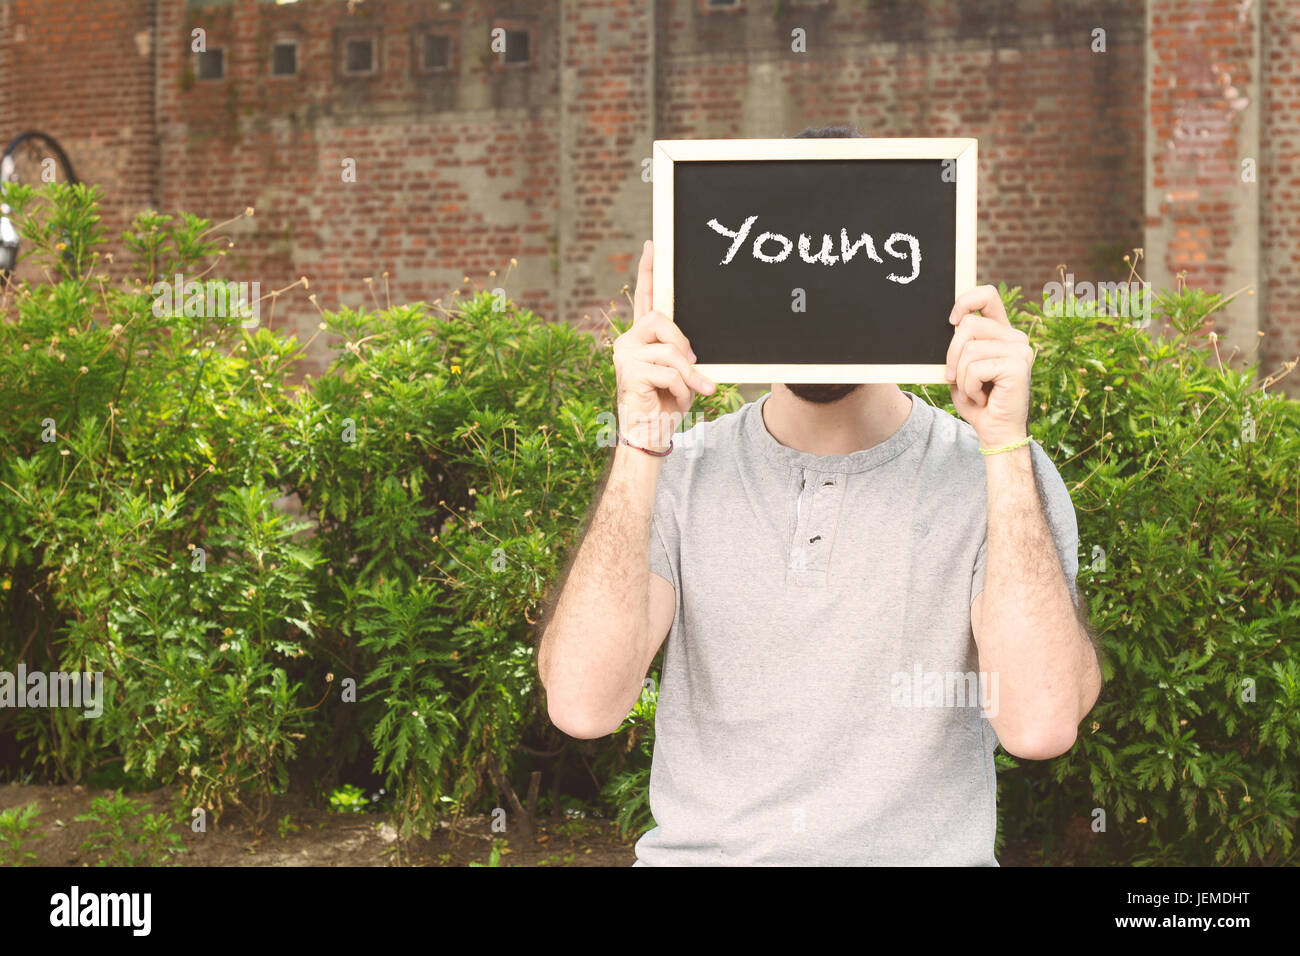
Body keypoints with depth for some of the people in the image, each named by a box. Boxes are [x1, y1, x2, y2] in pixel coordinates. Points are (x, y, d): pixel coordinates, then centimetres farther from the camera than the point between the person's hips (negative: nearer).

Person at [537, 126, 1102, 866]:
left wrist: (1006, 443, -17)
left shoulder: (1004, 475, 0)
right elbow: (583, 704, -12)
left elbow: (1041, 723, -15)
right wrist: (641, 445, -16)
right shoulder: (677, 475, 3)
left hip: (922, 852, 1)